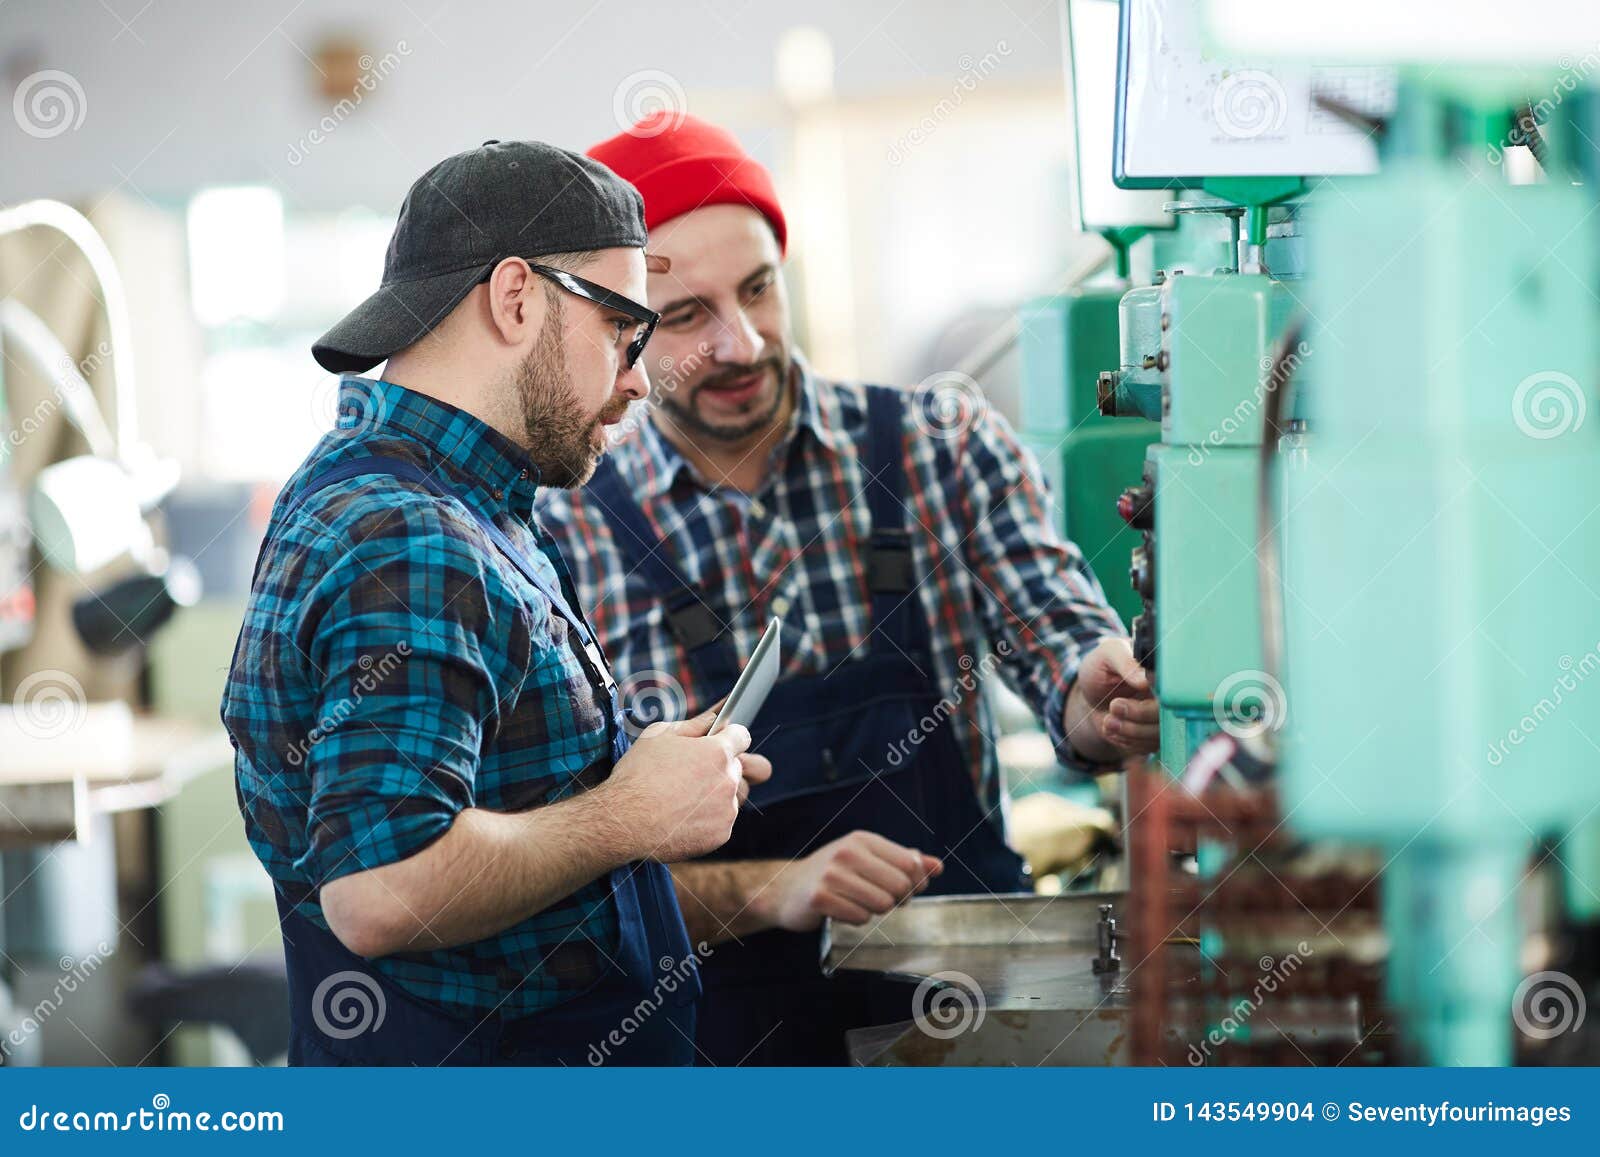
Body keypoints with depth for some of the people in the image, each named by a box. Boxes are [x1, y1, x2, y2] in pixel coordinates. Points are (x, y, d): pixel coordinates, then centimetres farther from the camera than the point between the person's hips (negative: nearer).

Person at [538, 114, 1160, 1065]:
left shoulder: (943, 446, 6)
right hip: (723, 1031, -2)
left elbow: (1059, 639, -3)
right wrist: (770, 889, -22)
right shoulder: (568, 539, 0)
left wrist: (1102, 702, -27)